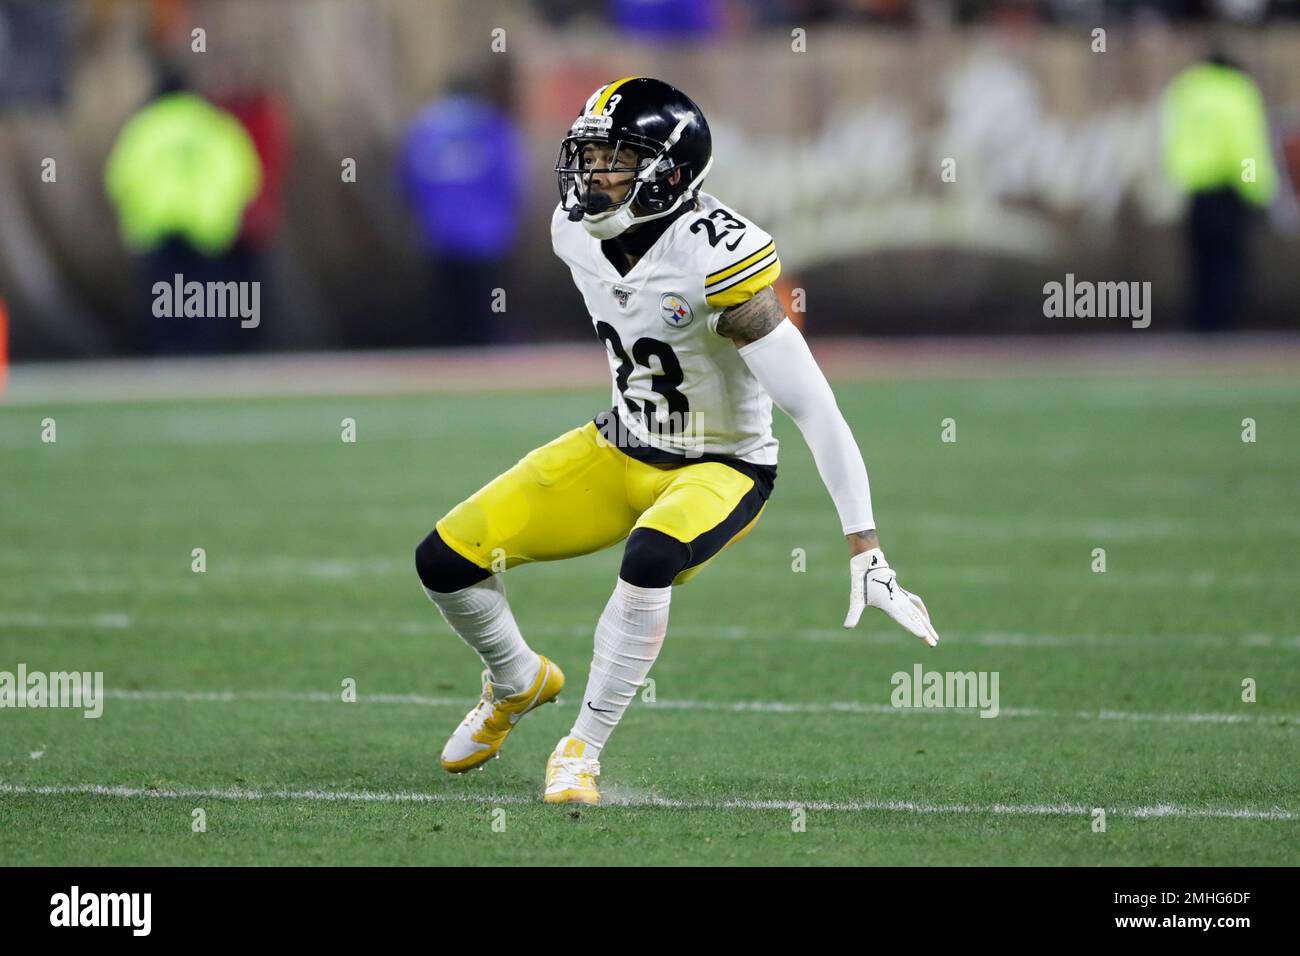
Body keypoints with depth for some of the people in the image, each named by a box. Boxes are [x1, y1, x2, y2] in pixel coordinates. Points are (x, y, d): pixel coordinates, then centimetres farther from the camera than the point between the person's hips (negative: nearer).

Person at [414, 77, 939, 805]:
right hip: (621, 450, 6)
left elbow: (815, 410, -29)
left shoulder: (718, 259, -30)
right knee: (444, 561, -3)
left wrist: (868, 555, -32)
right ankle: (520, 684, 28)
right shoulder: (578, 232, -9)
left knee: (647, 562, -38)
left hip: (722, 470, -6)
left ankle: (583, 750, -18)